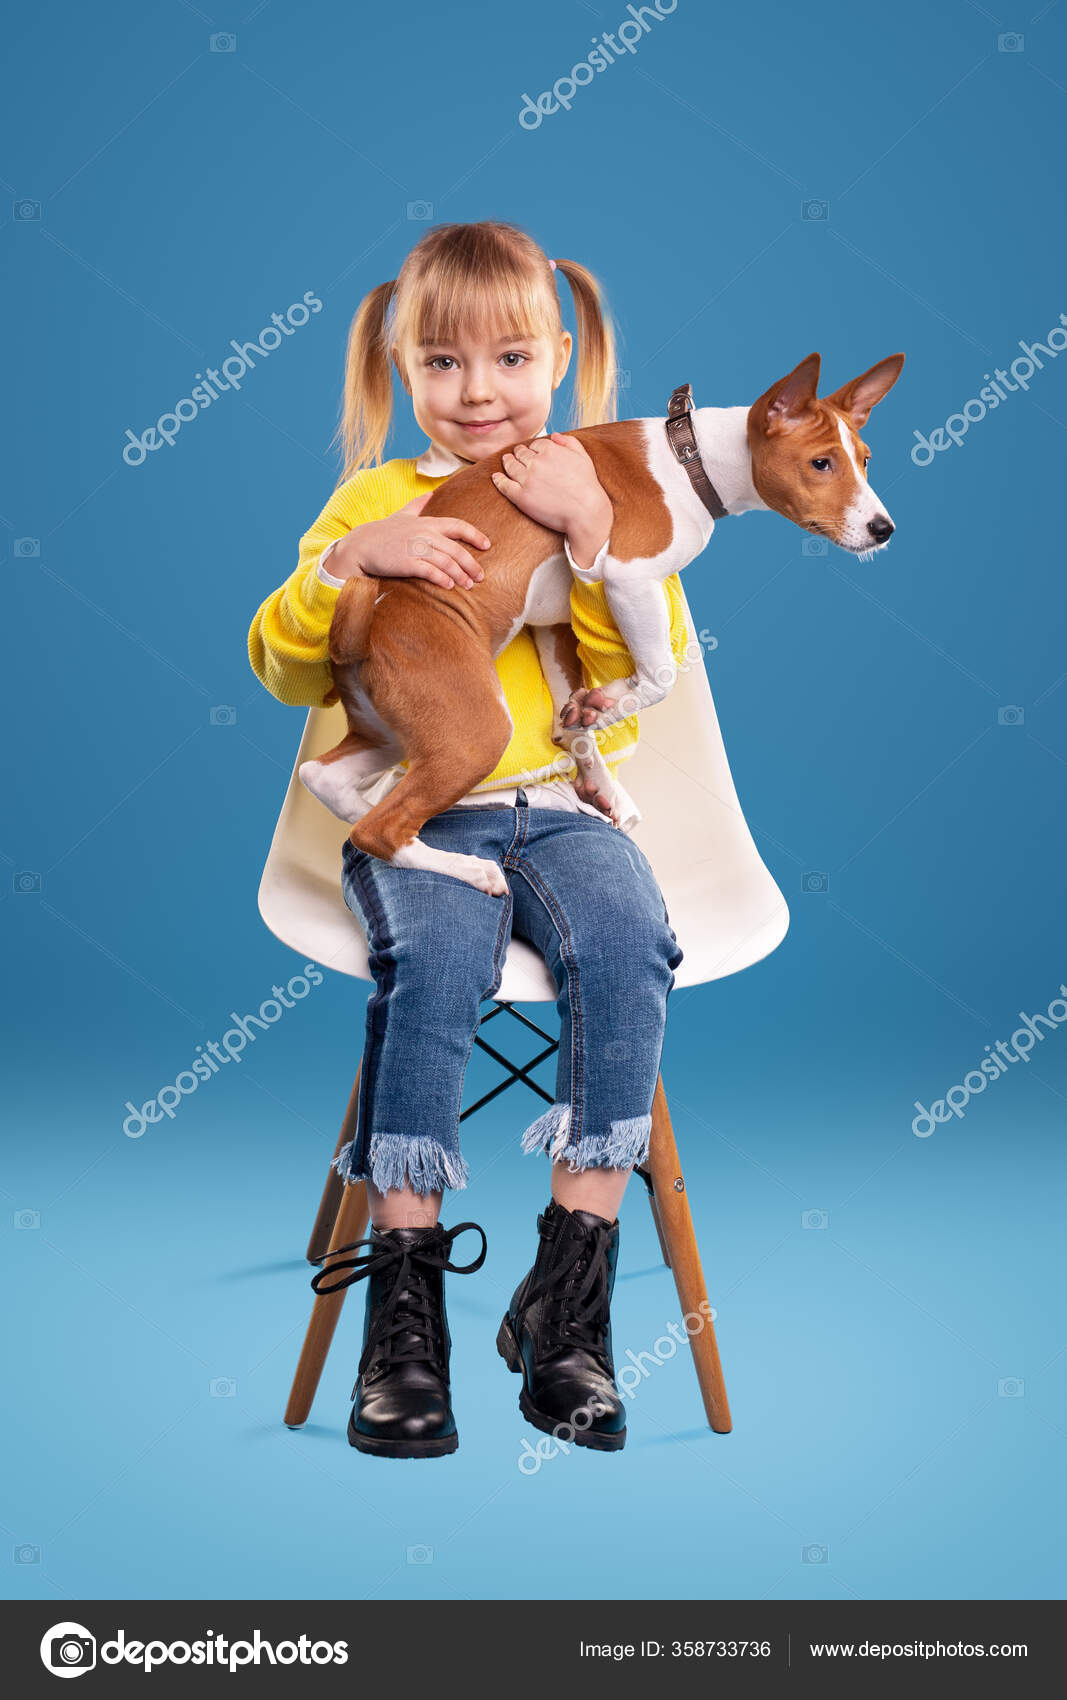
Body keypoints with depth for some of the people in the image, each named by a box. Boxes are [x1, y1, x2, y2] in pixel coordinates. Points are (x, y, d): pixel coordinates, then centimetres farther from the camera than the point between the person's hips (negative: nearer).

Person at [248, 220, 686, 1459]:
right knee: (437, 959, -32)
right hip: (412, 807, -1)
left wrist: (589, 528, -13)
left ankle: (569, 1293, -19)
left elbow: (642, 671, 0)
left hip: (559, 799, 1)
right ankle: (403, 1285, -20)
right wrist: (354, 558, -12)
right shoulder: (376, 496, 13)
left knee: (626, 946, -29)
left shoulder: (601, 489, 14)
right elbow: (283, 669, 4)